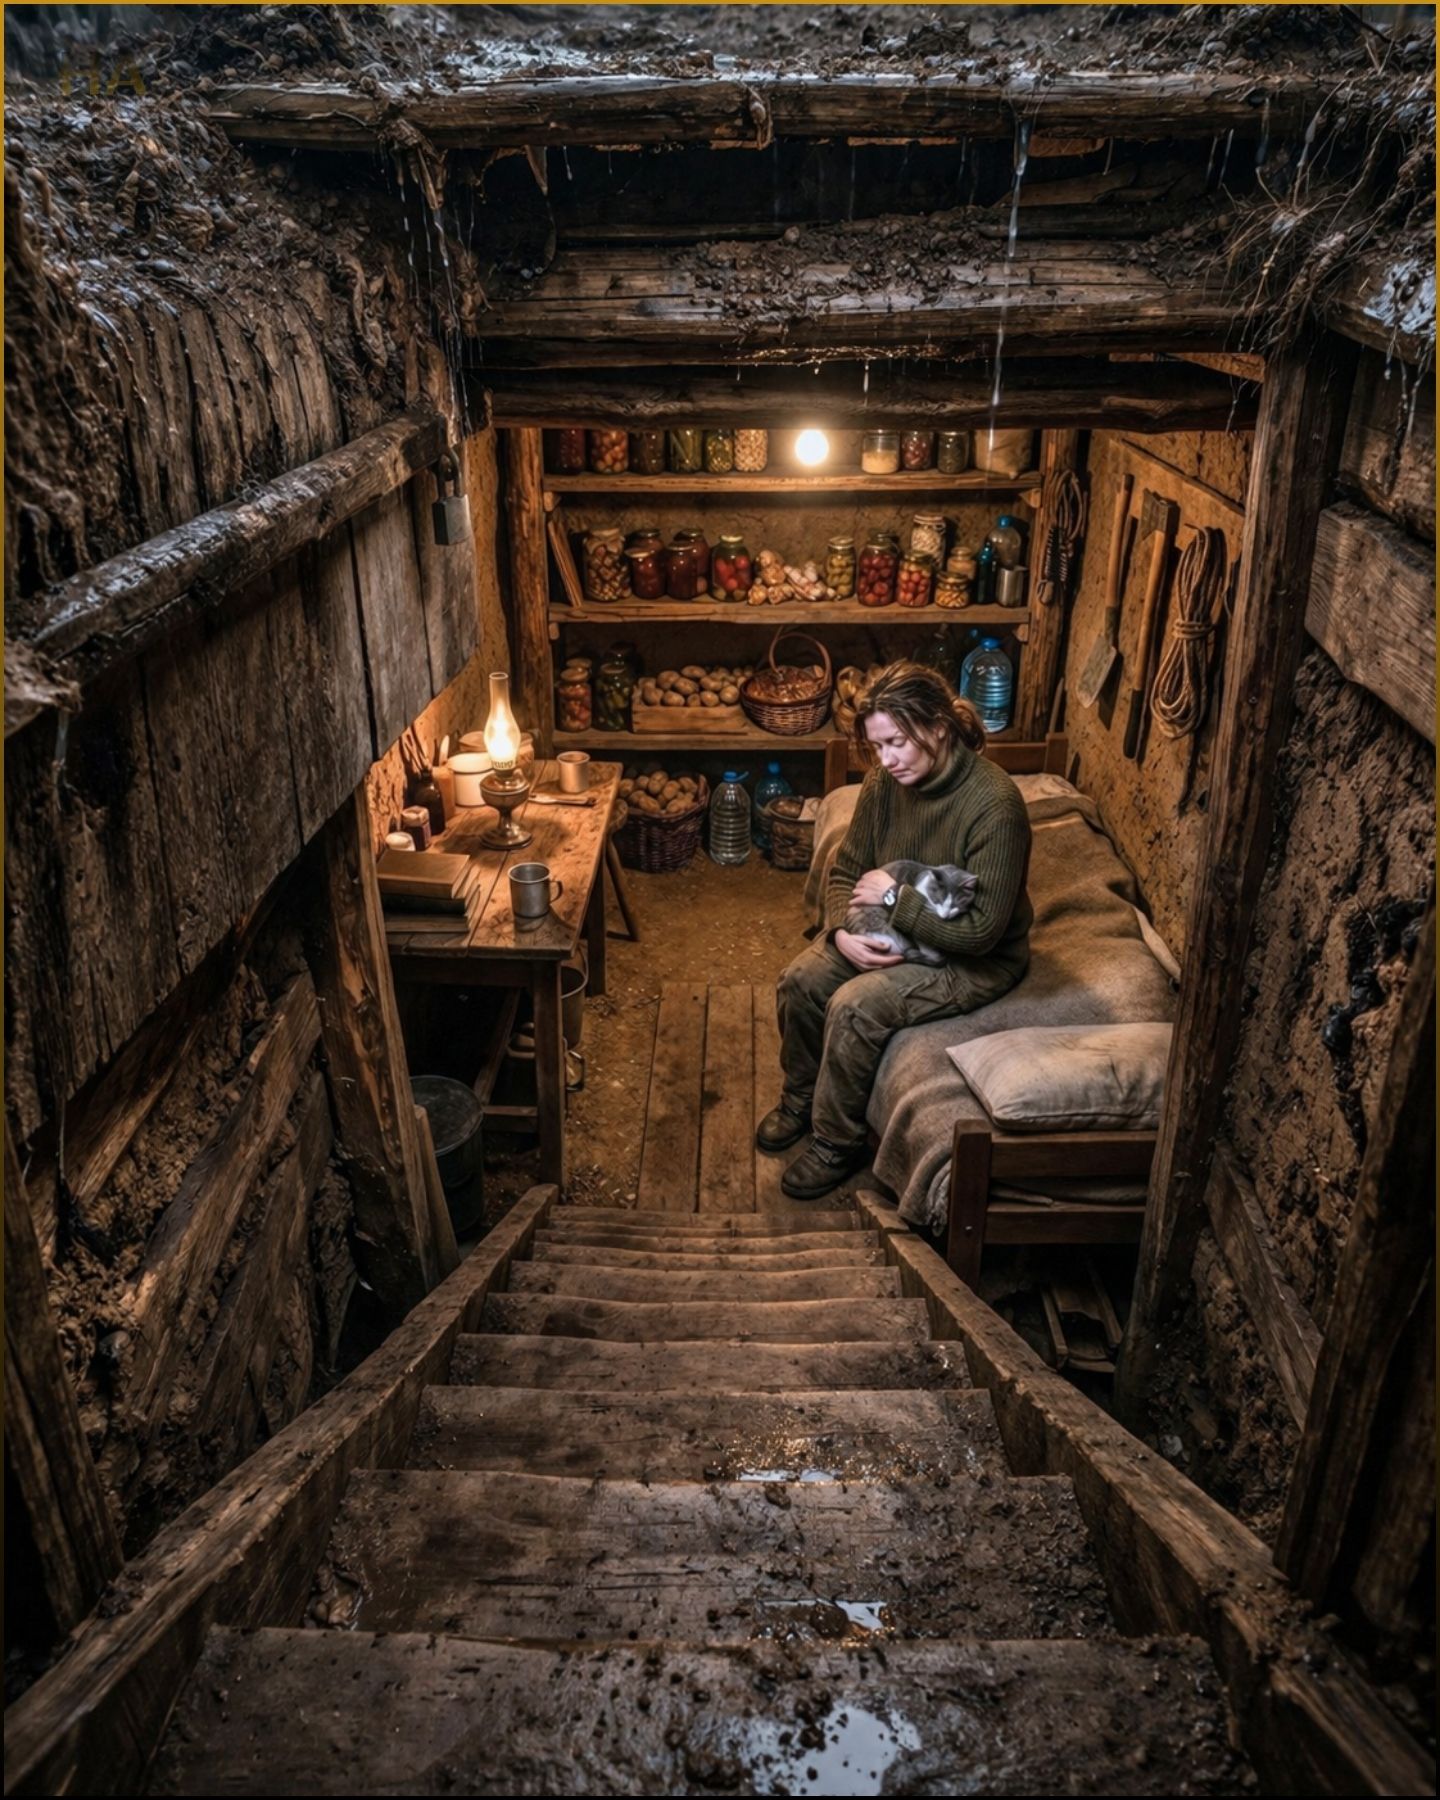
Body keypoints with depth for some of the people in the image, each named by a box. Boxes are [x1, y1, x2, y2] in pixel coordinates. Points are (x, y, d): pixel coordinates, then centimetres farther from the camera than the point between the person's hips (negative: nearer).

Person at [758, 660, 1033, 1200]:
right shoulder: (885, 781, -9)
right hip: (892, 931, 7)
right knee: (800, 981, -11)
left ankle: (838, 1145, -3)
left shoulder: (994, 804, -30)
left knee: (855, 1007, -25)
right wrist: (842, 931, -18)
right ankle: (801, 1099, 16)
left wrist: (894, 897, -26)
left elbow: (981, 932, -29)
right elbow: (846, 870, 1)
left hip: (975, 959, -7)